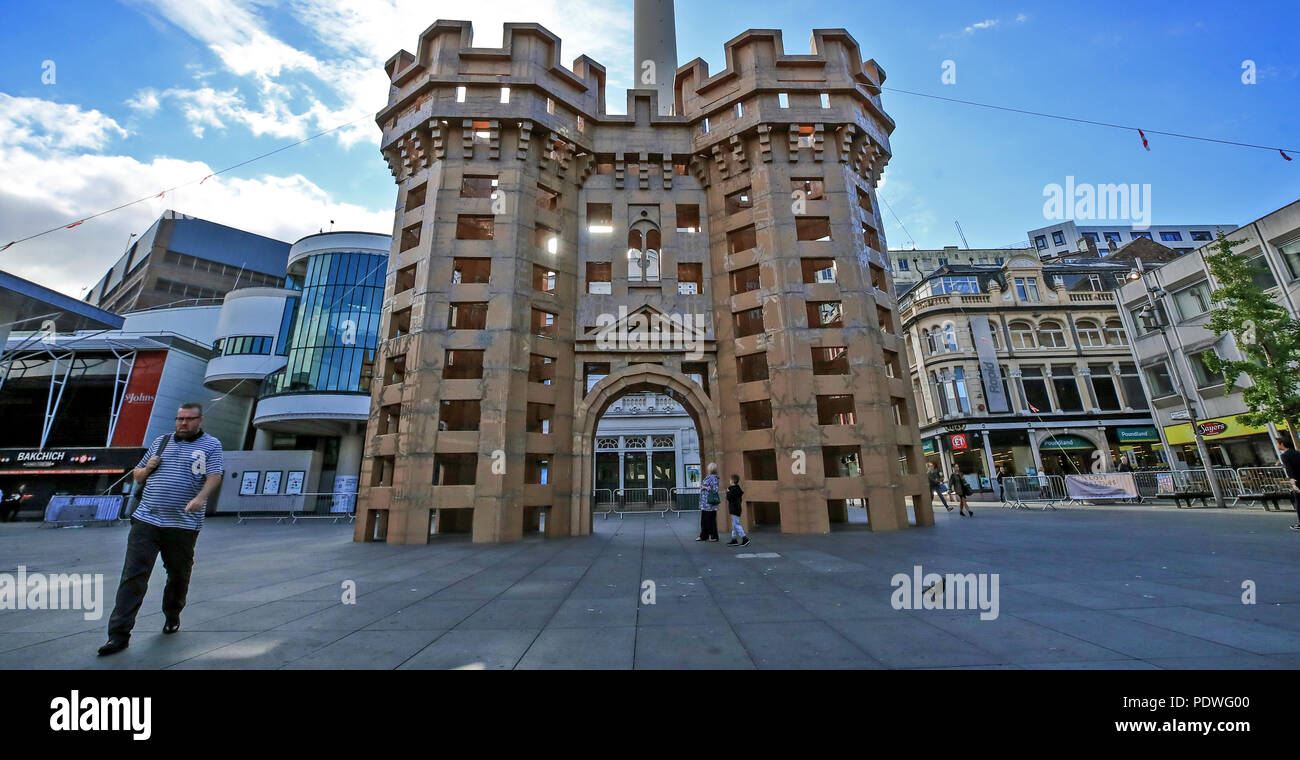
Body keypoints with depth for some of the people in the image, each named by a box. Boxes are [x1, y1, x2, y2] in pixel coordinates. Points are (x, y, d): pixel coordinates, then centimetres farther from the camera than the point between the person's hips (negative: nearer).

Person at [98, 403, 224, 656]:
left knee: (178, 575, 11)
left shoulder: (211, 445, 1)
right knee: (133, 575, -2)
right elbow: (137, 476, 22)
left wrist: (200, 498, -30)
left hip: (183, 524, -3)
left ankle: (172, 615, 33)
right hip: (146, 519, 3)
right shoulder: (161, 441, 14)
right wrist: (147, 468, -1)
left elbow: (214, 476, -13)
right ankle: (119, 634, 4)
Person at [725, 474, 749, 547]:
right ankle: (734, 540, 18)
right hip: (736, 509, 10)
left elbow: (729, 498, -20)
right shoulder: (737, 488, 13)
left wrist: (728, 492, -5)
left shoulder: (733, 489, -16)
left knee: (736, 524, -9)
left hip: (735, 509, -10)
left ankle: (745, 538, -11)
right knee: (734, 525, 13)